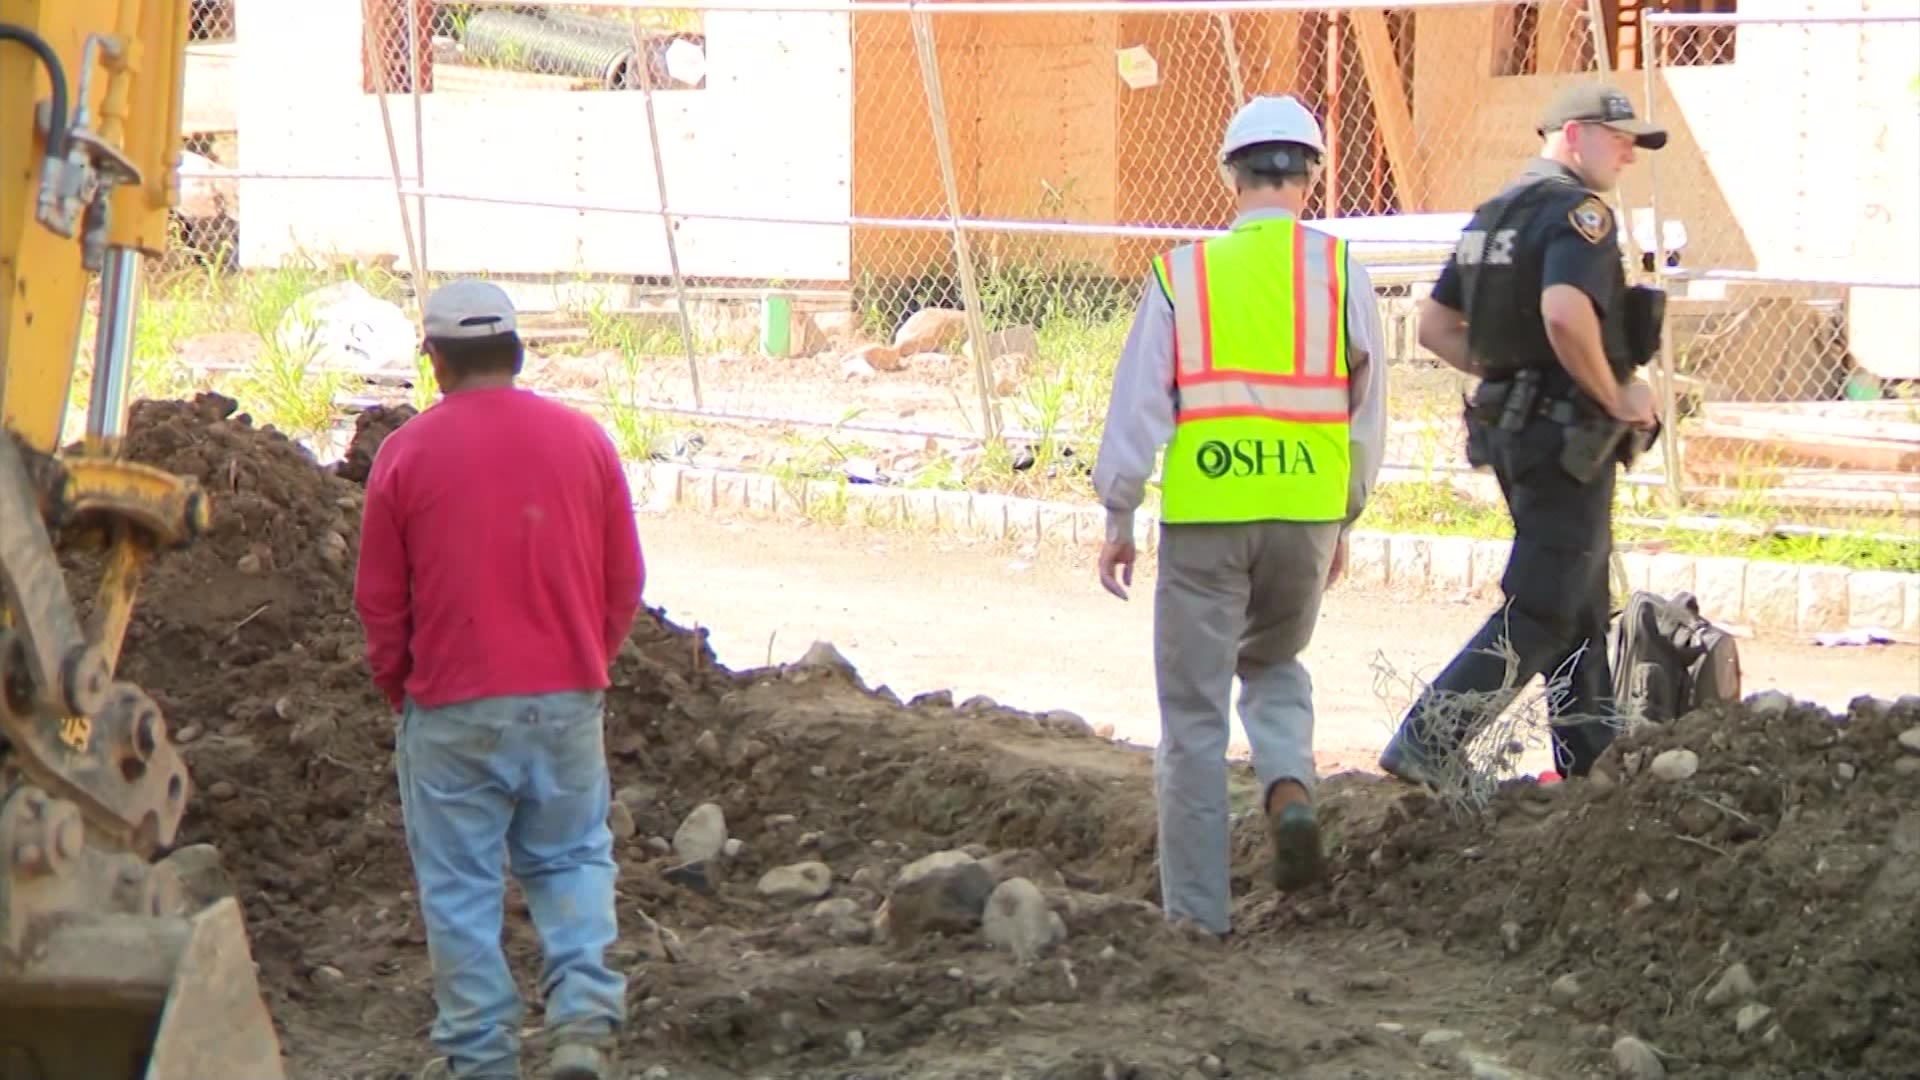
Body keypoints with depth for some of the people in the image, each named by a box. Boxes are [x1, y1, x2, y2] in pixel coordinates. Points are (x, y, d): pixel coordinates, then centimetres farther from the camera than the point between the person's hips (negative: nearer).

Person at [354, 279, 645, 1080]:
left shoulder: (406, 452, -6)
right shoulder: (584, 440, 1)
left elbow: (378, 600, -1)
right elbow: (625, 582, 6)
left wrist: (398, 689, 15)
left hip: (452, 710, -2)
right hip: (568, 701, 2)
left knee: (460, 884, 7)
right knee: (572, 859, 15)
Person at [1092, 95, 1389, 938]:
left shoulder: (1184, 271, 1)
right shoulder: (1339, 271, 3)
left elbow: (1137, 402, 0)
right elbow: (1366, 414, 8)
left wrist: (1118, 518, 7)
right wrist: (1345, 520, 19)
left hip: (1203, 514, -1)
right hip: (1306, 510, 2)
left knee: (1195, 712, 6)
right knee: (1275, 664, 26)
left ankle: (1196, 909, 8)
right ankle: (1290, 787, -3)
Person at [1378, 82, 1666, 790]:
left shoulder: (1494, 215, 15)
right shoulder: (1579, 211, -14)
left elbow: (1435, 326, 15)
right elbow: (1565, 313, -32)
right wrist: (1616, 395, -20)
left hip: (1510, 429, 10)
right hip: (1568, 432, -10)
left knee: (1581, 599, 18)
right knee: (1541, 610, -6)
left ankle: (1592, 759, 24)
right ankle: (1426, 744, -10)